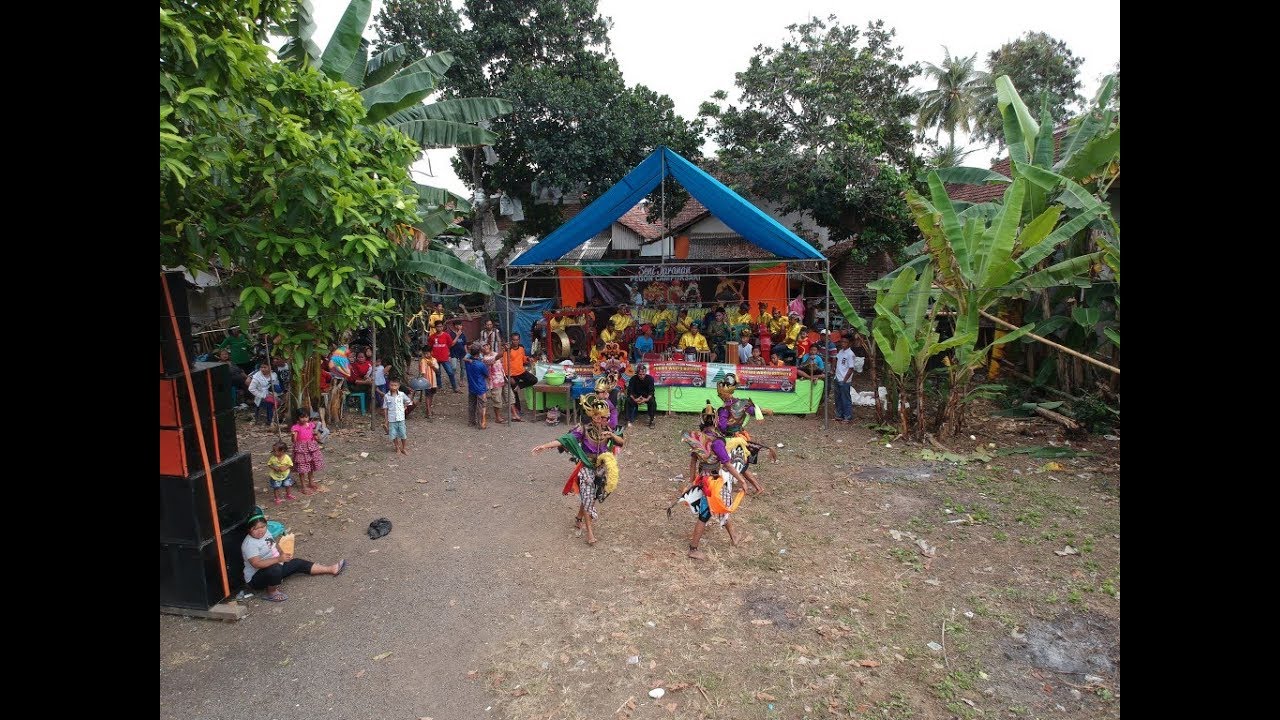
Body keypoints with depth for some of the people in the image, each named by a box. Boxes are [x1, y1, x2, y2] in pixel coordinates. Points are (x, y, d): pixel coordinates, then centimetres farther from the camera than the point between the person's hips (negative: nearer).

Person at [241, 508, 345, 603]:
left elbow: (274, 545, 20)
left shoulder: (266, 532, 1)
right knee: (275, 569, -38)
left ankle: (331, 569, 14)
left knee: (298, 563, 6)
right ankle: (272, 593, -10)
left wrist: (283, 554, 6)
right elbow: (256, 564, -37)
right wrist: (279, 559, -42)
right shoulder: (249, 544, -26)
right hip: (256, 578, -9)